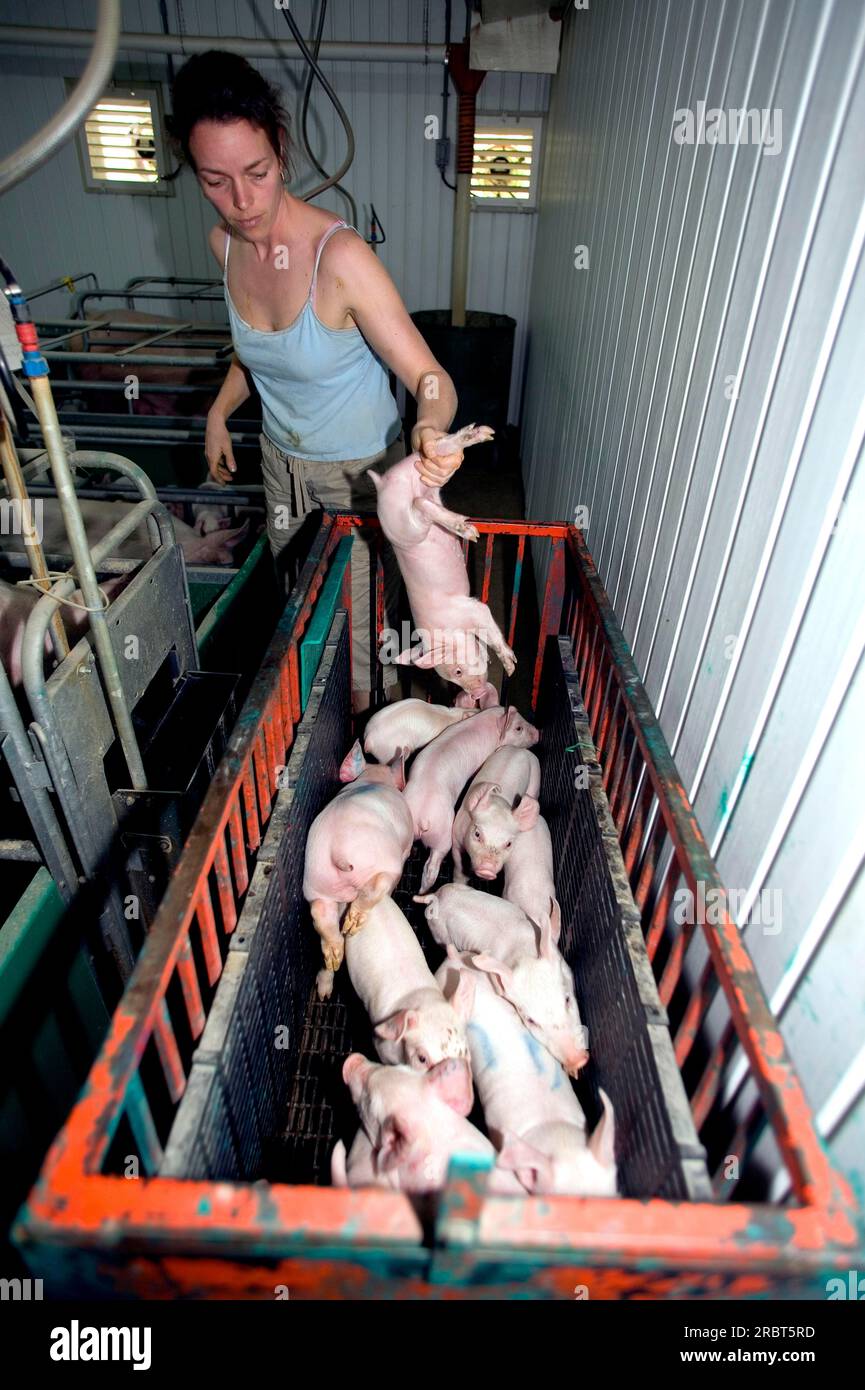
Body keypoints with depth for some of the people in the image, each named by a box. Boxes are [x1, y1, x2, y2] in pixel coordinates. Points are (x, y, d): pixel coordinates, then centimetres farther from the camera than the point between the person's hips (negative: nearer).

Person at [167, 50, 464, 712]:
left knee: (361, 625, 6)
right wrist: (219, 411, 9)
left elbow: (429, 376, -32)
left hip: (359, 470, -6)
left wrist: (431, 426, -52)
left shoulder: (340, 255, -27)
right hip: (282, 460, 7)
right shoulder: (225, 242, -7)